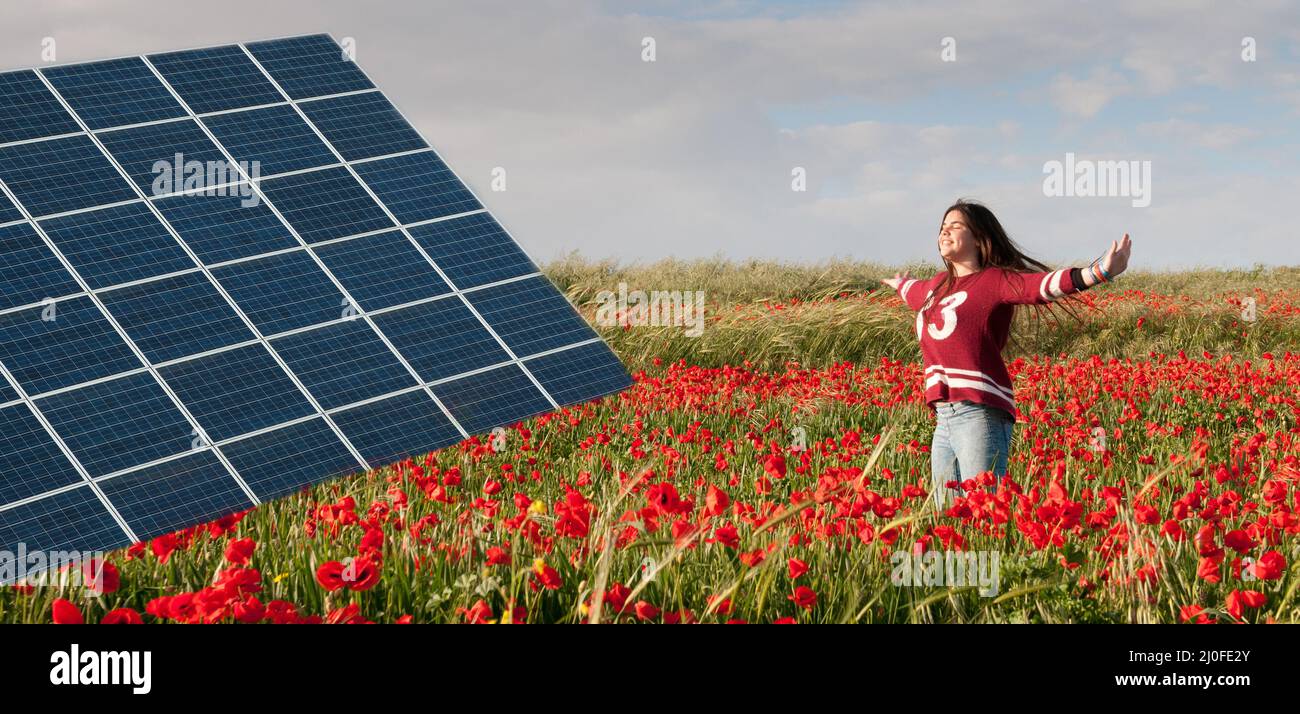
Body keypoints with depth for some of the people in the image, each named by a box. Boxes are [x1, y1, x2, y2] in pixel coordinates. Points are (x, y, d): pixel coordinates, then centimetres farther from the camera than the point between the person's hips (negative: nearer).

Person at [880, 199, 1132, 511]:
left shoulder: (995, 281, -1)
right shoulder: (939, 285, 21)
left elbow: (1041, 285, -19)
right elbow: (916, 292, 45)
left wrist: (1098, 272, -35)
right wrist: (901, 284, 68)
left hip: (981, 414, -8)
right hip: (944, 418, 8)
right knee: (946, 513, 10)